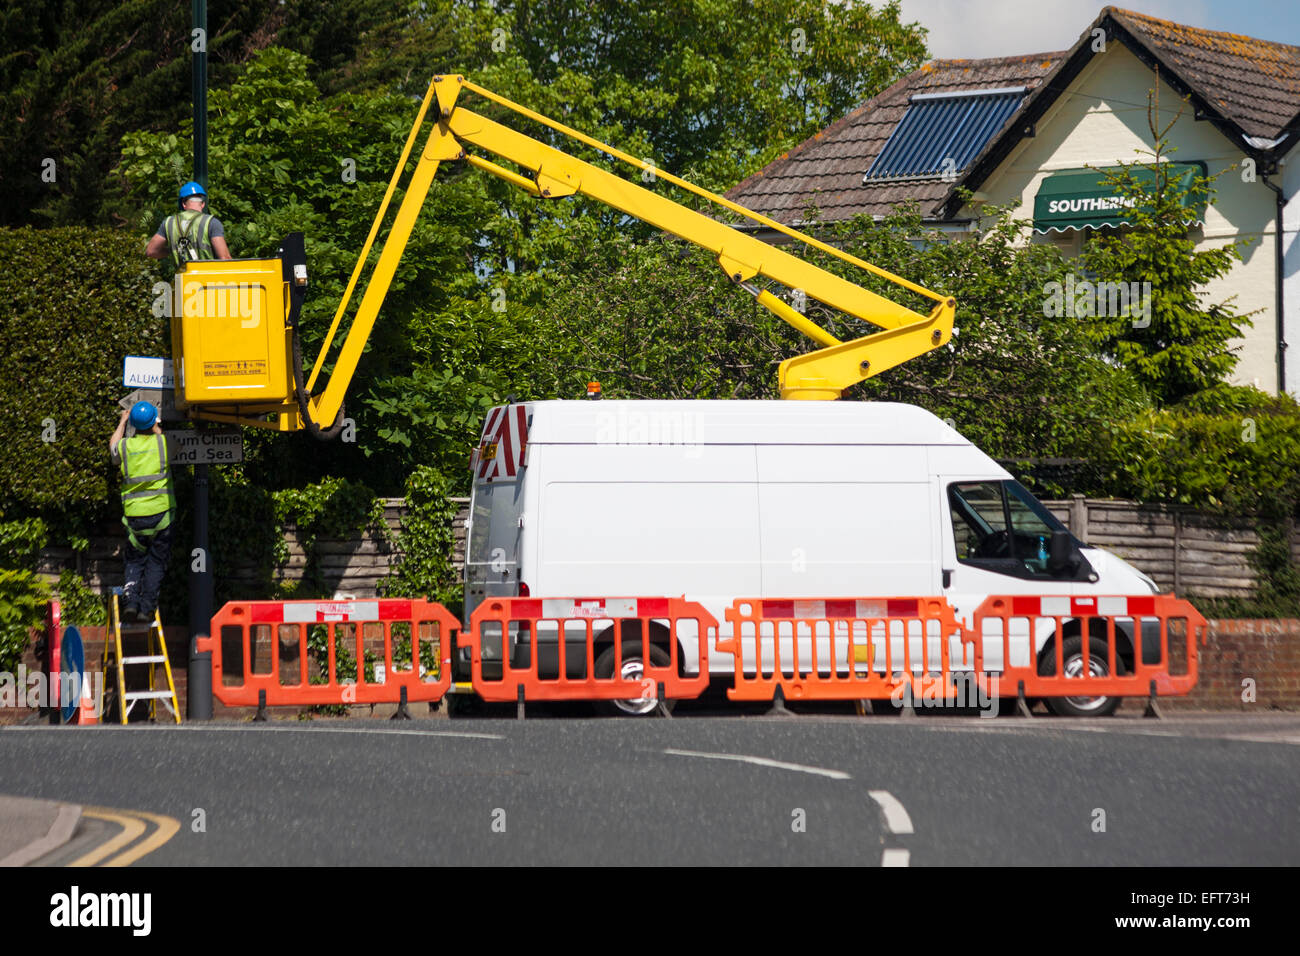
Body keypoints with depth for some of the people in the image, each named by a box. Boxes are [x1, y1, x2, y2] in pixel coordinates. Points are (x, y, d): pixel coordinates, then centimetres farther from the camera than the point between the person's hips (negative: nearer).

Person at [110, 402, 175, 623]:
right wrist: (157, 430, 34)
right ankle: (146, 609, 0)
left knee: (134, 561, 15)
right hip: (160, 511, -2)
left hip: (133, 514, 2)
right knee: (156, 563, 6)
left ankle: (130, 602, -3)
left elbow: (113, 447, 26)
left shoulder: (125, 446, 0)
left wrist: (122, 422, 40)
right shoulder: (163, 442, -4)